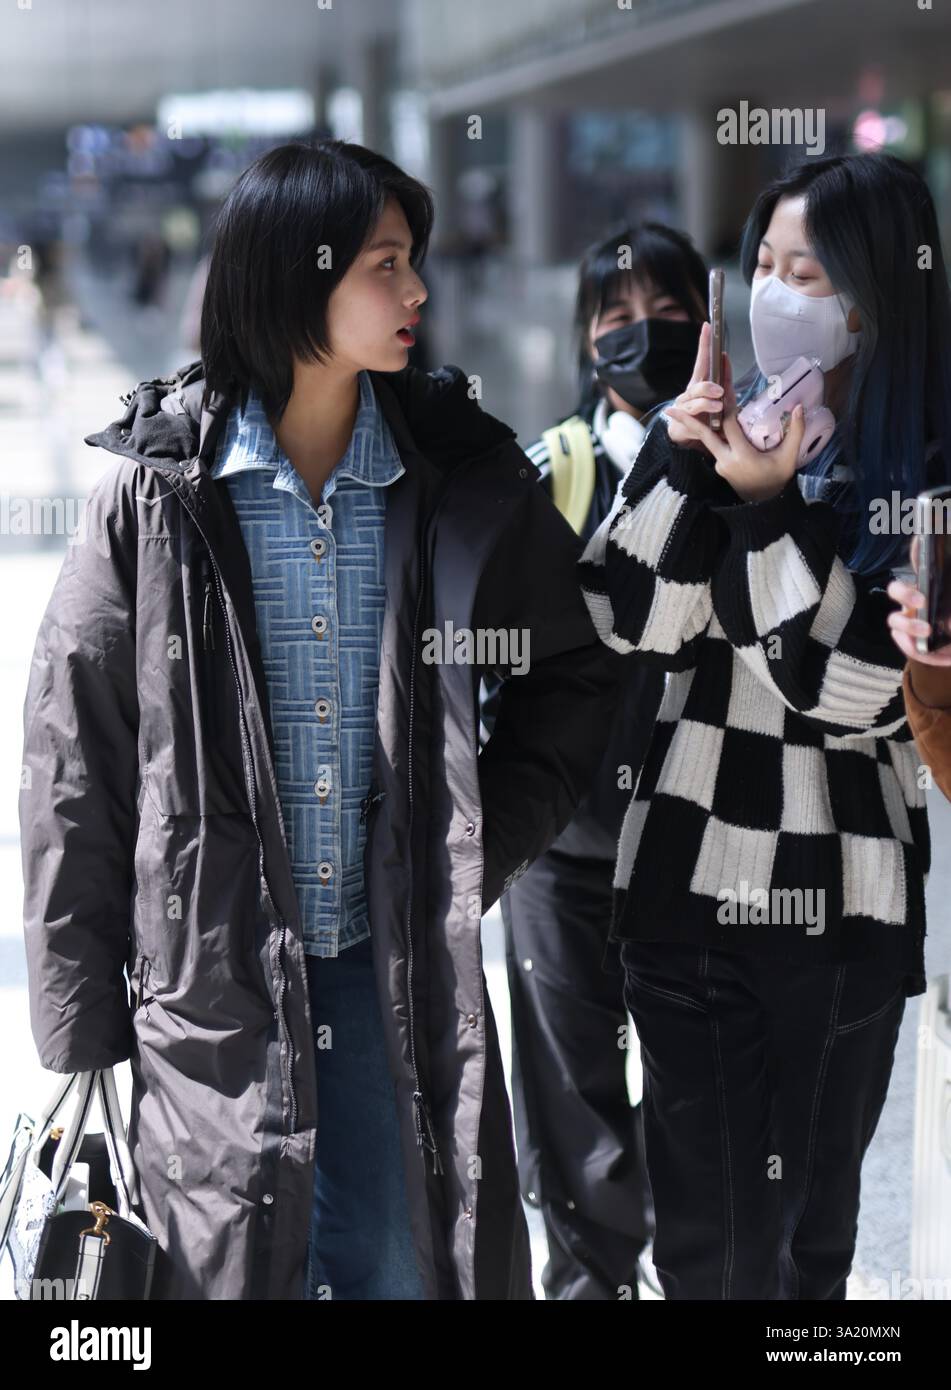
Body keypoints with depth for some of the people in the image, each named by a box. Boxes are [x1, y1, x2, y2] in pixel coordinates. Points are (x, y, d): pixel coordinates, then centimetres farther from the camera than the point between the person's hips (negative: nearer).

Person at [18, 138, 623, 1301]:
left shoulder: (461, 476, 0)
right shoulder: (158, 490, -6)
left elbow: (575, 668, 14)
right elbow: (73, 762, -3)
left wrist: (489, 846, 2)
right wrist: (80, 1034, -3)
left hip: (399, 979, 2)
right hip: (213, 979, -2)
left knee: (405, 1264, 7)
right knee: (237, 1263, 6)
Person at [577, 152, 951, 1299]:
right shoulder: (714, 423, 5)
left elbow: (851, 687, -13)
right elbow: (628, 622, -3)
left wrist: (770, 503, -19)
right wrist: (681, 461, -13)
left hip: (846, 902, -2)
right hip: (692, 878, 2)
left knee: (816, 1225, 12)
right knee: (708, 1234, 5)